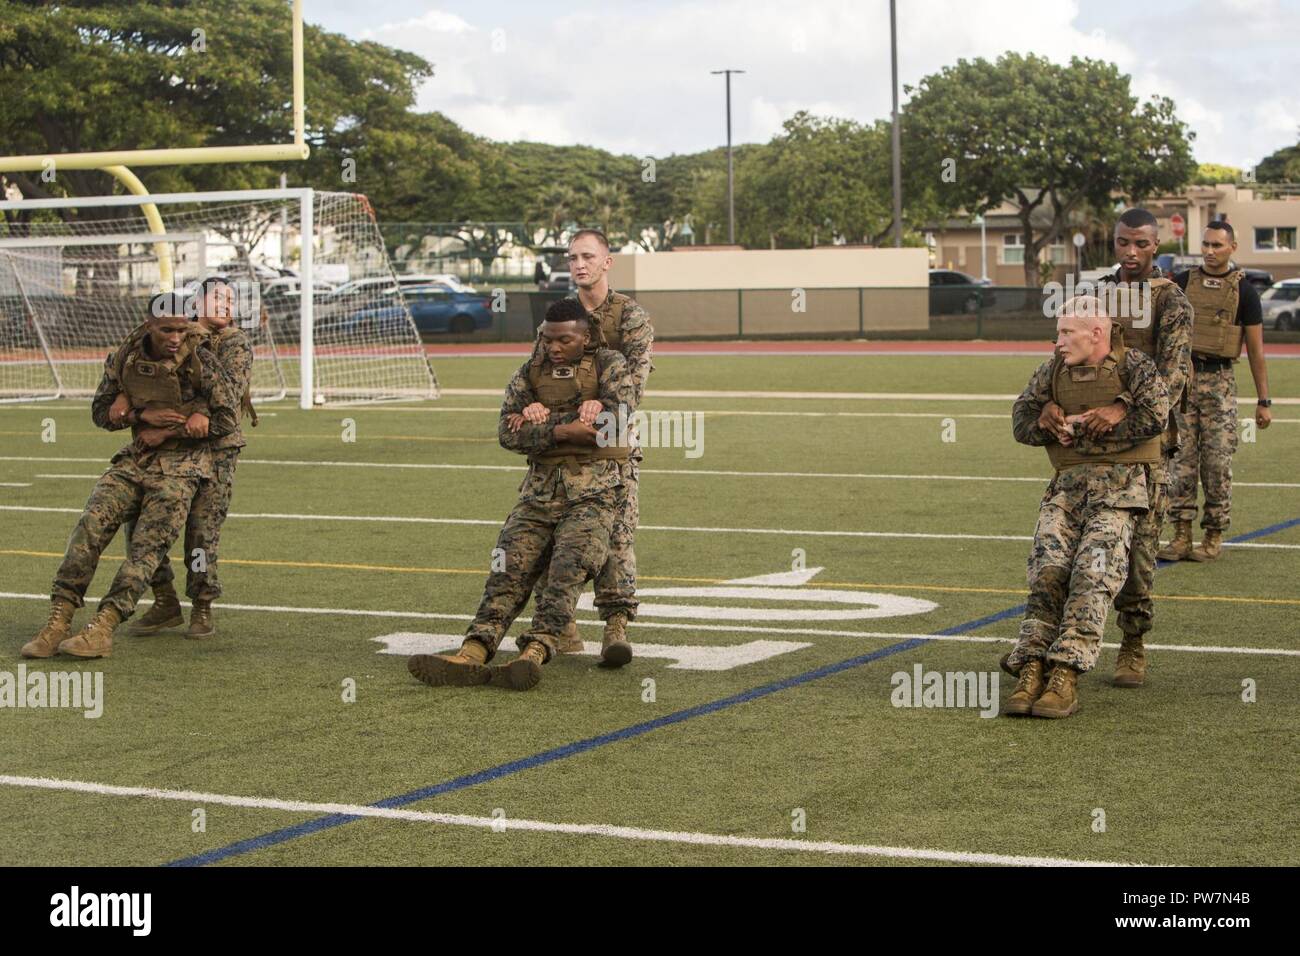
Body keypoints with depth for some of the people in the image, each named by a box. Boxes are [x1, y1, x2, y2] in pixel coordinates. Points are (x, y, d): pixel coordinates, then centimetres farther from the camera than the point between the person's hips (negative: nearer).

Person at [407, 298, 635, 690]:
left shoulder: (610, 365, 5)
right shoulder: (530, 373, 16)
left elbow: (612, 421, -13)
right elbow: (507, 433, 2)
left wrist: (541, 419, -7)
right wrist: (560, 431, -15)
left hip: (593, 491, -4)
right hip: (541, 489, 4)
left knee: (569, 567, -26)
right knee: (509, 568, -13)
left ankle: (534, 654, -37)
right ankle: (472, 654, -27)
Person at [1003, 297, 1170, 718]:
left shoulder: (1135, 367, -2)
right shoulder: (1054, 370, 14)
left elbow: (1154, 417, -17)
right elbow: (1022, 420, 16)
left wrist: (1088, 426, -12)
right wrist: (1055, 429, -5)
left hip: (1120, 482, -5)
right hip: (1068, 482, 5)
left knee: (1092, 572, -23)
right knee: (1047, 569, -16)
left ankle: (1064, 678, -28)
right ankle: (1030, 673, -20)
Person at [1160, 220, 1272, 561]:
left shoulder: (1243, 290, 2)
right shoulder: (1182, 283, 8)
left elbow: (1255, 348, 3)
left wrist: (1263, 401, 1)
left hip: (1219, 380, -2)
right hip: (1181, 379, 2)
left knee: (1217, 461, -2)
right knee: (1181, 459, -1)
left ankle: (1214, 536, 7)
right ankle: (1181, 535, 2)